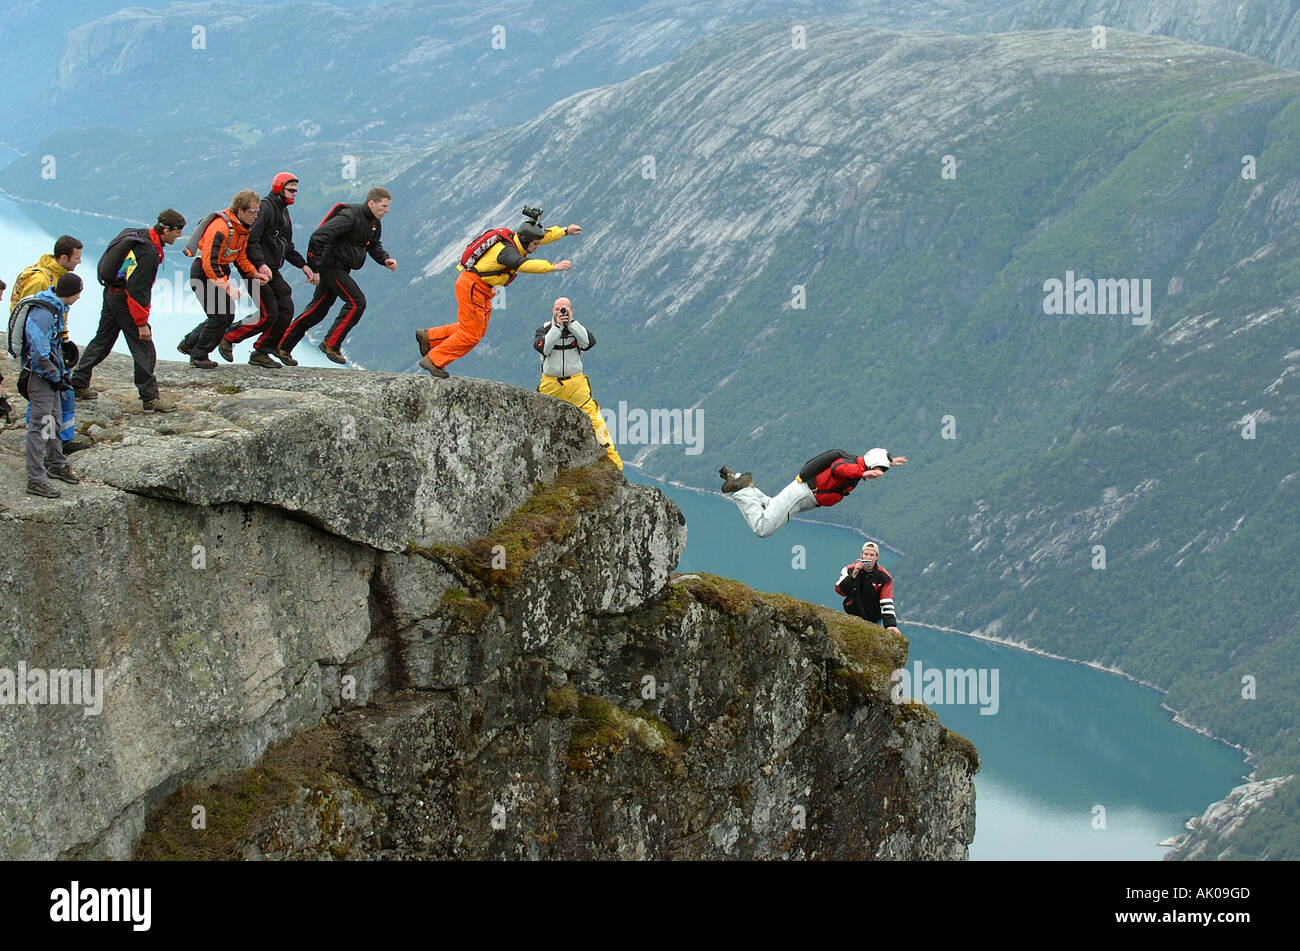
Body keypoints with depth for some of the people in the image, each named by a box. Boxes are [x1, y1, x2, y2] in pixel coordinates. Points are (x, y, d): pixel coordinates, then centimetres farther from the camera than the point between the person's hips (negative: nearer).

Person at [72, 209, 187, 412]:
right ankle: (150, 398, 1)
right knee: (144, 349, -3)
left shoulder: (137, 235, 6)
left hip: (110, 292, 10)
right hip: (123, 299, -10)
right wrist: (142, 323, -21)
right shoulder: (148, 253, -24)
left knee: (102, 340, 20)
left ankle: (78, 384, 27)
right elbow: (138, 290, -26)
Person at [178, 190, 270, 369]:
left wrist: (254, 274, -2)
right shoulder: (221, 228, -26)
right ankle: (199, 357, 4)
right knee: (218, 317, -11)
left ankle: (189, 343, 24)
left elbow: (241, 258, 16)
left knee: (228, 316, 10)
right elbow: (209, 263, -30)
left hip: (221, 272, 9)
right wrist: (227, 286, -33)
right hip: (204, 273, -9)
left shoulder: (243, 228, 5)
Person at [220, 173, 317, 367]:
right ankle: (228, 338, 3)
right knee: (268, 314, -13)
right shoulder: (265, 208, -13)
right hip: (257, 270, -10)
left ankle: (261, 352, 8)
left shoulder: (283, 212, 19)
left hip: (272, 271, 10)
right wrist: (261, 265, -31)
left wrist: (303, 265, 19)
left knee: (286, 310, 1)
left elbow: (288, 247, 28)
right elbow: (251, 240, -22)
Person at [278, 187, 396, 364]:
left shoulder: (374, 223, 8)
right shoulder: (350, 216, -21)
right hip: (331, 265, -10)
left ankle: (284, 345, 18)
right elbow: (318, 237, -25)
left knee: (318, 310, 12)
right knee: (357, 302, -14)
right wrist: (315, 268, -26)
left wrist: (385, 260, 2)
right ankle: (331, 344, -6)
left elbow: (374, 246, 25)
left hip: (340, 269, 10)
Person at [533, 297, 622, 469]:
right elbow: (543, 348, -16)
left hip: (576, 383, 0)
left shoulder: (577, 328, 6)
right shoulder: (545, 330, 4)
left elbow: (590, 342, -15)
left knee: (593, 415, -8)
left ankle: (610, 453, -4)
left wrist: (571, 323, -17)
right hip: (551, 384, 0)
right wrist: (558, 327, -18)